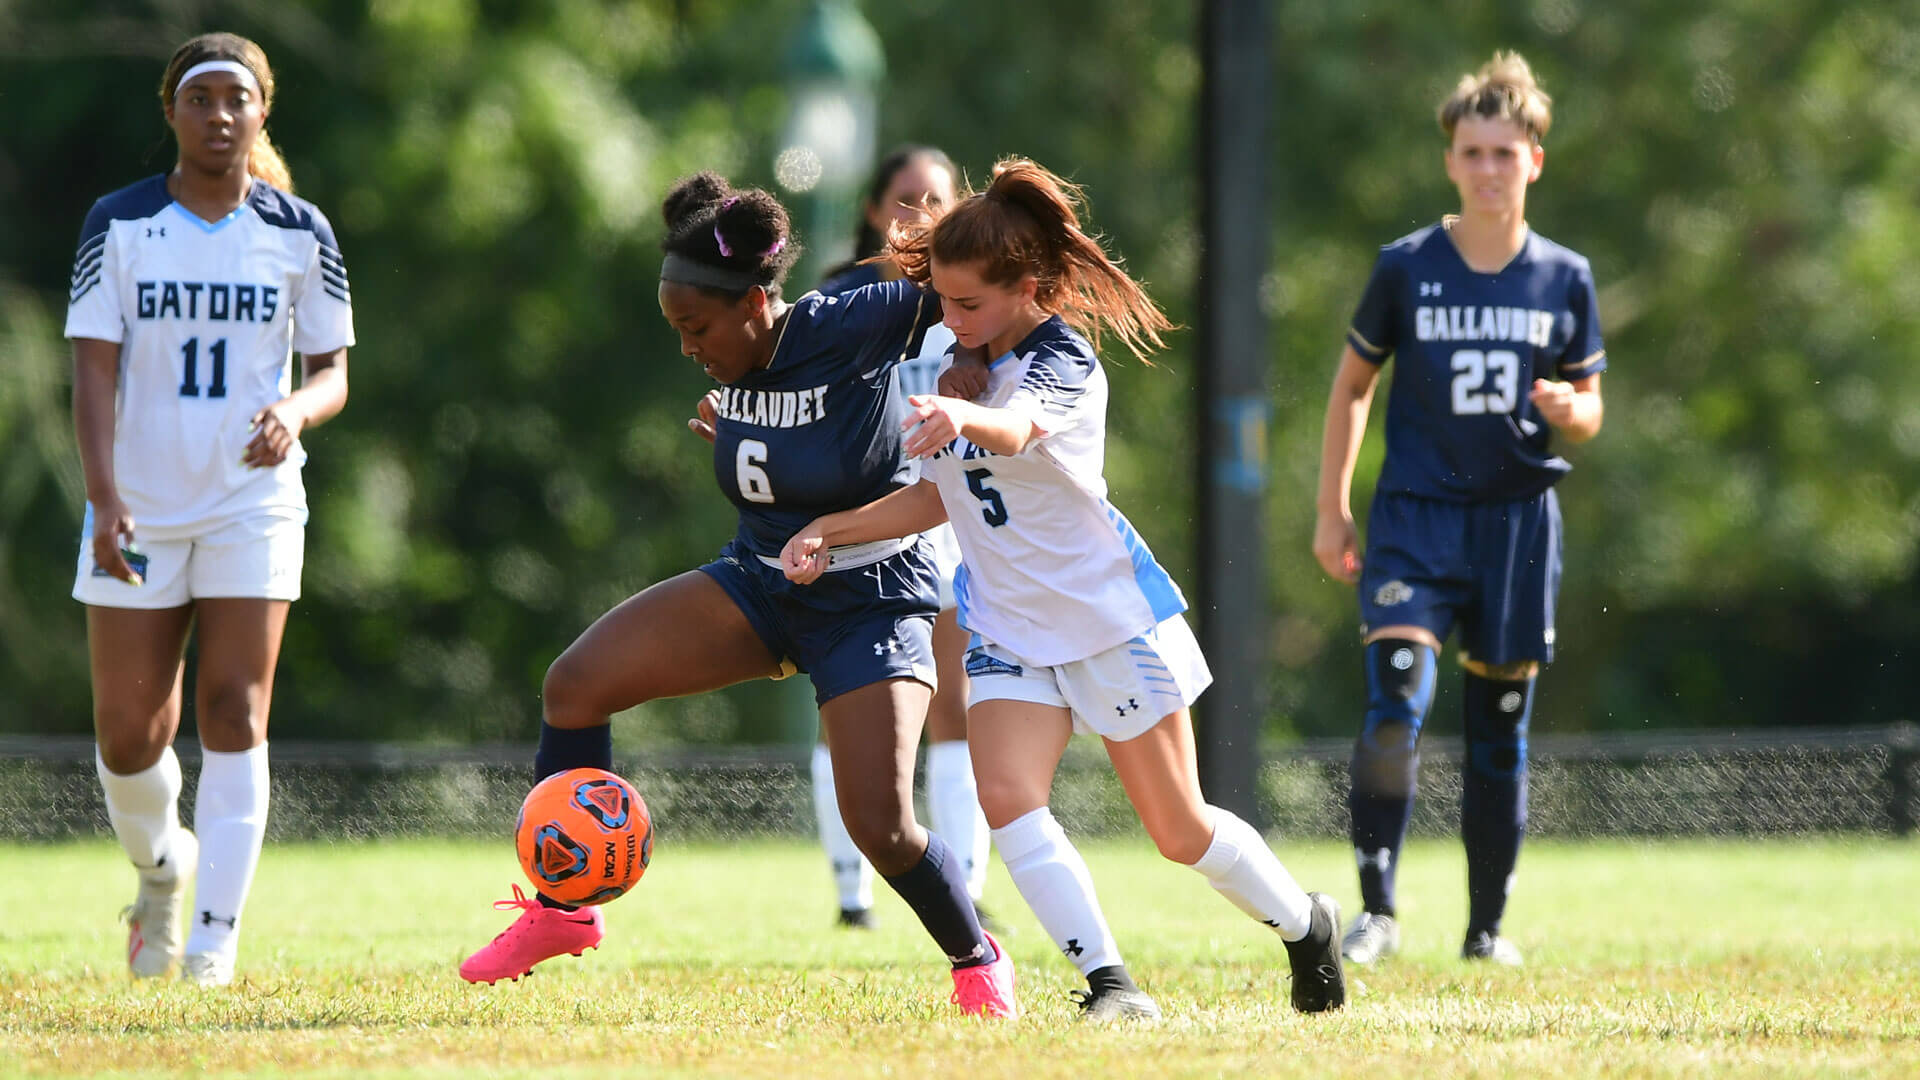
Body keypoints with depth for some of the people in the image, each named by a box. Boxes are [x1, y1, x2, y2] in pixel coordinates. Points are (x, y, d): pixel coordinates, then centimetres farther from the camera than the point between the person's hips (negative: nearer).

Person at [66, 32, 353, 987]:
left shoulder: (299, 233, 2)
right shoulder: (118, 225, -1)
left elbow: (332, 372, 4)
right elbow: (95, 369, -6)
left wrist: (295, 412, -20)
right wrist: (103, 497, -18)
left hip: (252, 504, 0)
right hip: (138, 509, 0)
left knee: (234, 713, -12)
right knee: (128, 734, 1)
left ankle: (215, 940, -11)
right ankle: (161, 868, 33)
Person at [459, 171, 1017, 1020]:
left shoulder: (853, 330, -23)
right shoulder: (736, 364, -5)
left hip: (869, 602, -6)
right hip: (759, 581, 6)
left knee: (882, 829, -15)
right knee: (574, 684, -10)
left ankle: (978, 960, 15)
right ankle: (563, 910, 4)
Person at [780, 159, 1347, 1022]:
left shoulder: (1064, 367, -20)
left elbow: (1017, 429, -45)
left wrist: (960, 418, -68)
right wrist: (833, 530, 2)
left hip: (1113, 622, -5)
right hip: (1008, 628, 5)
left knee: (1180, 832, 4)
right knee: (1007, 797, -21)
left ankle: (1305, 924, 32)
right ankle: (1108, 983, -19)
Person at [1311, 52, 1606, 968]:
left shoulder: (1564, 279, 4)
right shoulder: (1405, 268, 0)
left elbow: (1589, 408, 13)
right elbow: (1352, 385, 11)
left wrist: (1568, 410, -11)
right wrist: (1331, 511, 7)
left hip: (1519, 520, 2)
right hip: (1416, 513, -2)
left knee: (1499, 731, 7)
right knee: (1395, 703, -19)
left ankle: (1487, 923, 18)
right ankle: (1376, 907, -11)